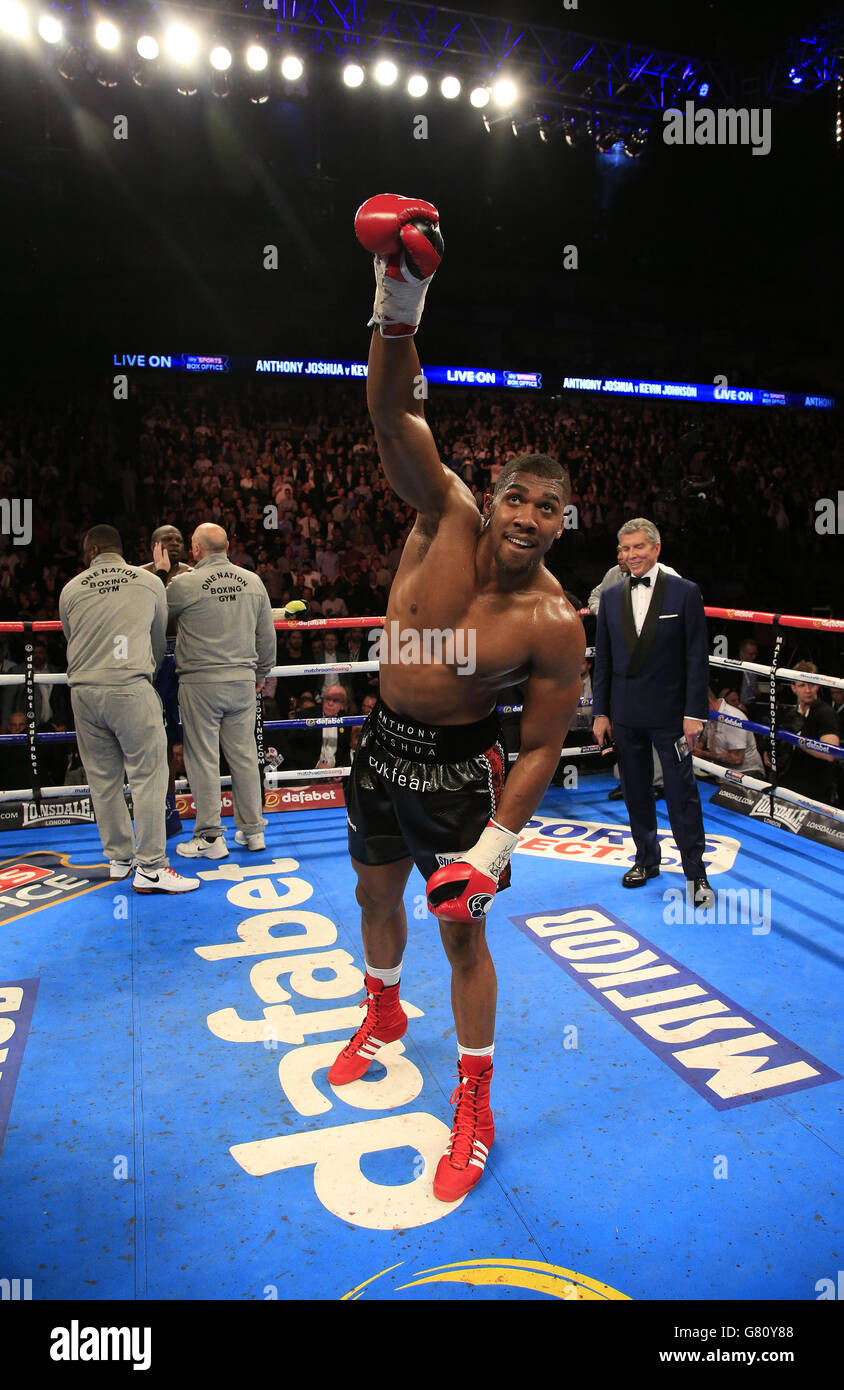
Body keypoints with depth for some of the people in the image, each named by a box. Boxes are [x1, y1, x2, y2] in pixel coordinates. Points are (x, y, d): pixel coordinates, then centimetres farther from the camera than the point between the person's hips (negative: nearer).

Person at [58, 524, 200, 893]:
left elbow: (71, 642, 20)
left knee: (102, 779, 12)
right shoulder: (149, 582, 8)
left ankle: (119, 857, 24)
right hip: (131, 688, -3)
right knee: (148, 775, -1)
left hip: (83, 691, 3)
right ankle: (150, 867, -1)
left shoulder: (71, 590, 10)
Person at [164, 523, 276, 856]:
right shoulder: (253, 582, 5)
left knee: (203, 759, 3)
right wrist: (261, 672, 23)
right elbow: (266, 635, 10)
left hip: (200, 683, -4)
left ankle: (210, 837, 8)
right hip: (242, 681, 4)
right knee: (244, 756, 10)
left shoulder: (184, 584, -9)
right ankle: (252, 831, 18)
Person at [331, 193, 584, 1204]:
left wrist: (494, 845, -19)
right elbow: (393, 414, -27)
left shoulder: (554, 623, -21)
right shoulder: (447, 515, -15)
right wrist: (400, 303, -42)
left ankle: (475, 1100, 28)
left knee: (461, 929, 6)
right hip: (383, 744, 5)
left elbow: (543, 745, -15)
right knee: (375, 893, 22)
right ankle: (384, 1014, 53)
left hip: (458, 768, -4)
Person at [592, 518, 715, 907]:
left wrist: (694, 713, -10)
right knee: (635, 791, 13)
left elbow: (697, 657, -5)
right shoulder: (610, 597, 7)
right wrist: (600, 712, 5)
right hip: (625, 713, 4)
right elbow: (603, 658, 9)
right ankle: (646, 859, 29)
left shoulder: (684, 592, -4)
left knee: (682, 793, 0)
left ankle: (695, 873, 13)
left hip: (669, 712, -4)